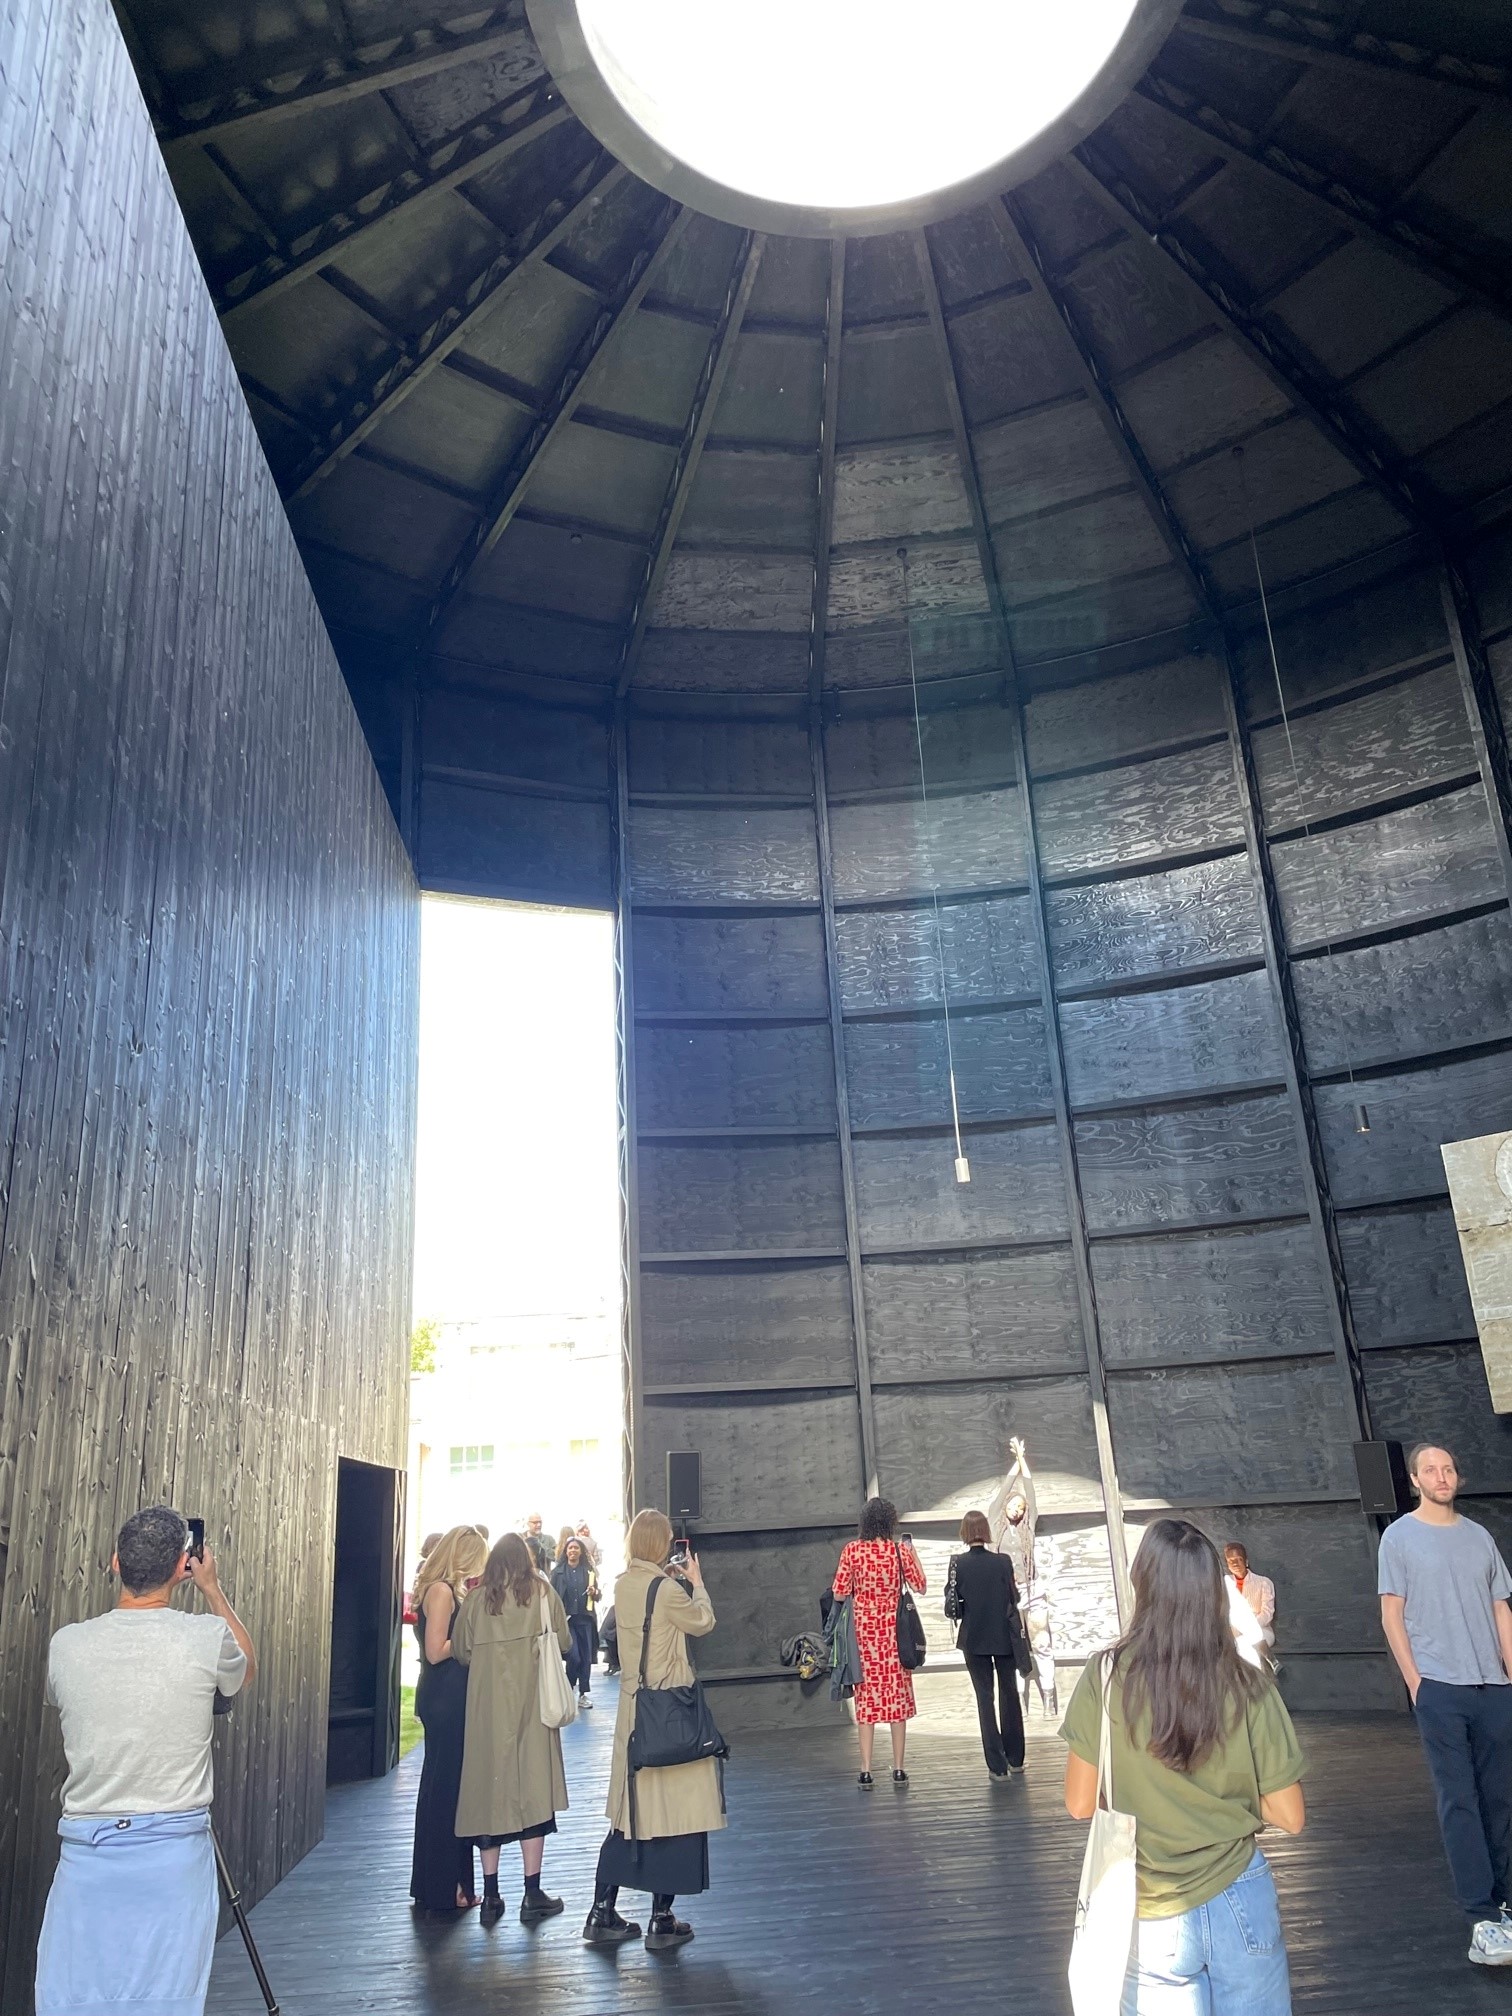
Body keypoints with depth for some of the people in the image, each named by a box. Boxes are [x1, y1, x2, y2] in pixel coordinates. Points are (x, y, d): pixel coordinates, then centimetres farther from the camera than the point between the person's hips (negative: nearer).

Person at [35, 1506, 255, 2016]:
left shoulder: (67, 1644, -4)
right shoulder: (208, 1637, -10)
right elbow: (248, 1670, 15)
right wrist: (212, 1589, 19)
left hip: (87, 1849, 2)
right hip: (176, 1850, -2)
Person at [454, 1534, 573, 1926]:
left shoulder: (476, 1599, 0)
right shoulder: (542, 1593, -2)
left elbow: (461, 1652, 4)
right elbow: (564, 1642, 2)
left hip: (487, 1707, 1)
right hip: (531, 1705, -1)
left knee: (490, 1789, 9)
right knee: (532, 1789, 4)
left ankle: (491, 1896, 14)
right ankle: (533, 1895, 7)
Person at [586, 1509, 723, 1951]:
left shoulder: (623, 1586, 2)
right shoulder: (666, 1588, -20)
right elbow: (703, 1622, -6)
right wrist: (696, 1582, 7)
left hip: (633, 1707, 7)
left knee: (628, 1811, 16)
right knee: (675, 1812, 5)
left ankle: (603, 1914, 20)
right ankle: (662, 1921, 13)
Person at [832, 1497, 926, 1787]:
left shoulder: (851, 1550, -8)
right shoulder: (900, 1550, -6)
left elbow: (839, 1593, -6)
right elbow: (920, 1586, 3)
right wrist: (913, 1553, 12)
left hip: (863, 1630, 0)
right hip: (894, 1630, 0)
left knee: (866, 1697, 6)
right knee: (897, 1694, 9)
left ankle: (866, 1770, 7)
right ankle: (898, 1768, 13)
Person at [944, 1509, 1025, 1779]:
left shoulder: (957, 1564, -10)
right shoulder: (1002, 1561, -11)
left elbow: (951, 1604, -6)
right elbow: (1014, 1598, -5)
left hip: (974, 1638, -1)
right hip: (1004, 1636, 1)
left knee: (985, 1697, 7)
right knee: (1009, 1693, 18)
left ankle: (997, 1764, 5)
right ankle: (1015, 1758, 26)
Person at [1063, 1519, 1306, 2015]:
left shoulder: (1106, 1676, -16)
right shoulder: (1248, 1686, -12)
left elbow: (1080, 1805, -8)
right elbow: (1290, 1818, -4)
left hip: (1151, 1919, -1)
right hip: (1238, 1904, 1)